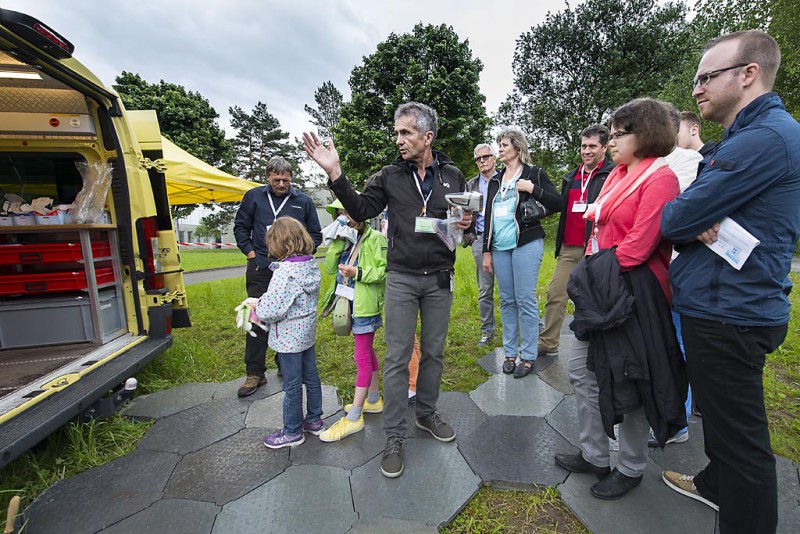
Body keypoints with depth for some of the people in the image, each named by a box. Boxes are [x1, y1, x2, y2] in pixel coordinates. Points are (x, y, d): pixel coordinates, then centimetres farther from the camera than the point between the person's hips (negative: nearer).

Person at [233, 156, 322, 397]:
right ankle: (255, 373, 11)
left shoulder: (303, 201, 5)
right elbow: (240, 227, 14)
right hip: (261, 270, 0)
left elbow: (316, 235, 11)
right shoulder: (254, 197, 7)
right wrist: (251, 253, 2)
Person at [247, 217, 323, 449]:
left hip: (289, 337, -8)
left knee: (292, 385, 7)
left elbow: (272, 310, -28)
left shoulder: (285, 272, -26)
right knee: (311, 377, 19)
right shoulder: (311, 265, 0)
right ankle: (314, 420, 37)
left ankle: (292, 432, 25)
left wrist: (256, 304, -6)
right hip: (307, 331, 8)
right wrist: (263, 301, 7)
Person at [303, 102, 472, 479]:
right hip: (401, 279, -2)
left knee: (433, 352, 14)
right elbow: (362, 210, -3)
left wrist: (467, 224, -11)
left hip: (439, 278, 2)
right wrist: (334, 174, -14)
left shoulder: (453, 176, 5)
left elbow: (467, 219, 13)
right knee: (397, 357, 1)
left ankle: (427, 413, 37)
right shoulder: (390, 176, 1)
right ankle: (394, 437, 17)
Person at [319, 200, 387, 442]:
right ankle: (374, 399, 36)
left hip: (365, 305, -8)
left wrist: (357, 273, -24)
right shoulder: (344, 240, 11)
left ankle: (354, 417, 7)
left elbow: (385, 270, -16)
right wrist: (337, 243, -8)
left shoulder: (375, 238, -11)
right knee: (366, 350, 19)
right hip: (350, 302, 8)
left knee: (362, 357, -2)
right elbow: (330, 268, 2)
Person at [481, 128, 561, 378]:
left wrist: (532, 189, -15)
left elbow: (557, 204, -3)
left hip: (526, 245, -5)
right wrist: (487, 250, 13)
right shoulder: (495, 180, 17)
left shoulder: (534, 173, 3)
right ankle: (510, 353, 20)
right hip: (500, 248, 5)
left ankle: (528, 356, 10)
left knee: (526, 301, -2)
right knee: (506, 301, 9)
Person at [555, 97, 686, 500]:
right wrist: (589, 273, 3)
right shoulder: (617, 175, 13)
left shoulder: (660, 177, -12)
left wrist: (599, 273, -11)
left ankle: (631, 469, 30)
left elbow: (638, 245, -20)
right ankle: (594, 456, 32)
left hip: (633, 296, -9)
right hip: (600, 293, 9)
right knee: (580, 372, 14)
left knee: (629, 386, 7)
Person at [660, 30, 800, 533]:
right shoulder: (746, 136, 17)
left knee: (741, 435, 4)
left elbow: (674, 218, -21)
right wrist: (699, 222, -11)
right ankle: (715, 485, 47)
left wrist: (687, 218, 2)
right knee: (721, 413, 26)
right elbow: (702, 208, 13)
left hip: (729, 313, -11)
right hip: (722, 305, 11)